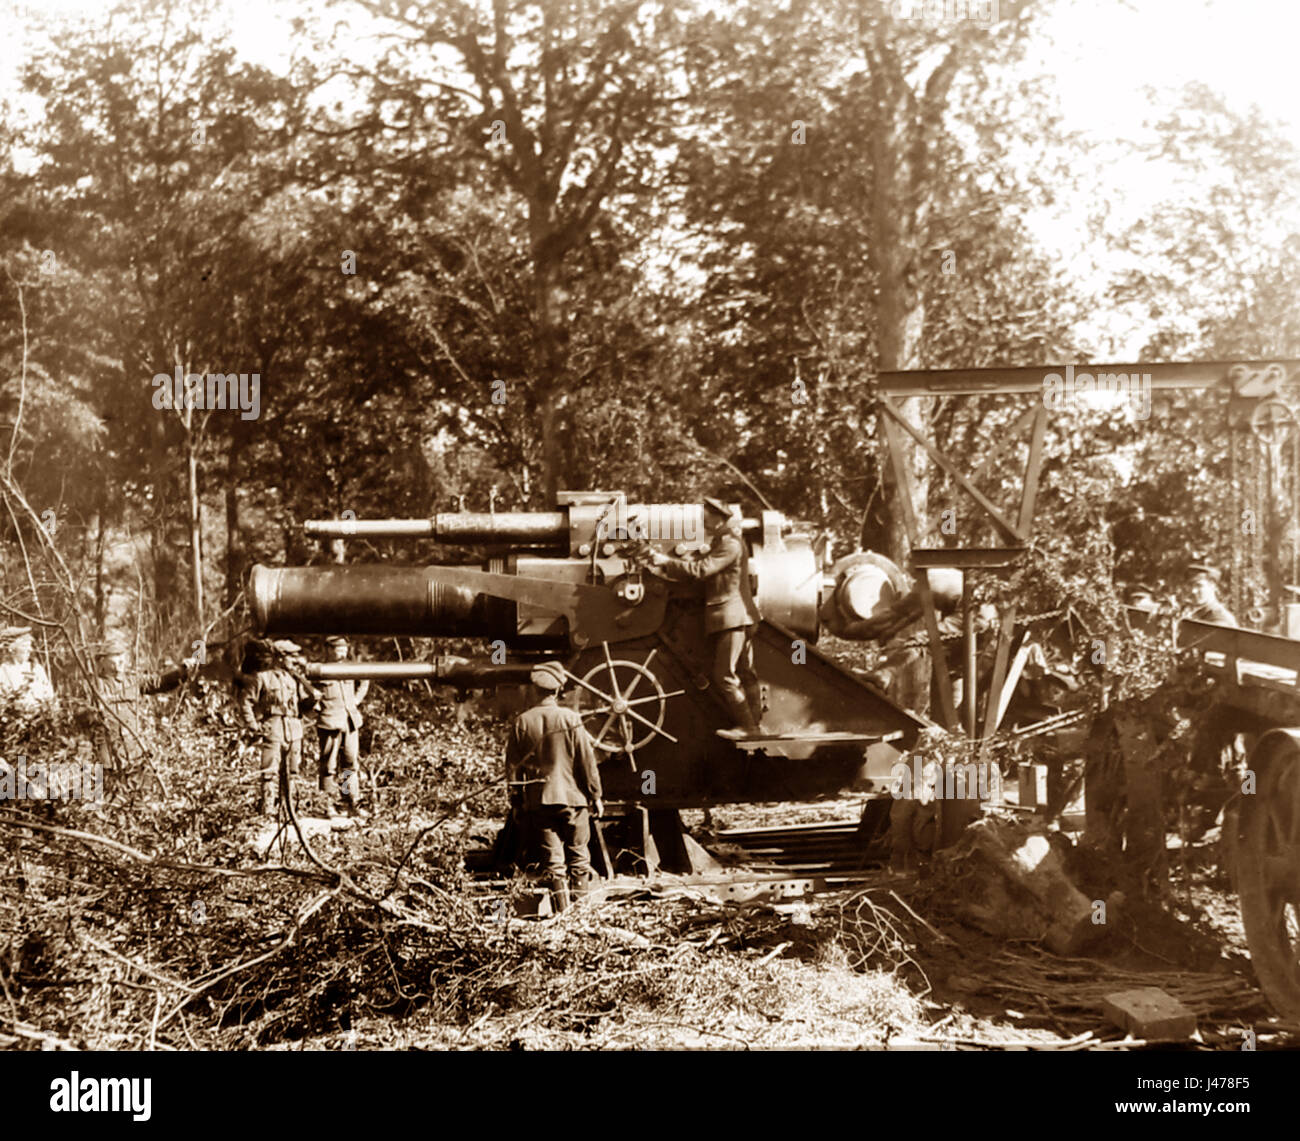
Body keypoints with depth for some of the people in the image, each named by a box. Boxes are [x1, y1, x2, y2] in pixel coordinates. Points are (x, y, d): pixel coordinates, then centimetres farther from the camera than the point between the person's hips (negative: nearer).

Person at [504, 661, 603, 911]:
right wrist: (595, 796, 6)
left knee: (553, 859, 5)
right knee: (578, 856, 9)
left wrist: (516, 801, 12)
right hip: (572, 797, -1)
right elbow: (586, 761, -3)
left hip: (538, 801, 1)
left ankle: (562, 908, 5)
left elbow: (513, 767, 3)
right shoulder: (570, 719, -7)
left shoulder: (521, 723, -3)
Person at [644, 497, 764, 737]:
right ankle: (755, 723, 17)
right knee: (745, 673, 12)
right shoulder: (723, 542, 19)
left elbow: (700, 569, -21)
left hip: (732, 616, -11)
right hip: (739, 618, 11)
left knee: (724, 675, -11)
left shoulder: (730, 544, -15)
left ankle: (746, 725, -8)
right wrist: (662, 568, 11)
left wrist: (667, 561, -13)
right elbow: (702, 569, 18)